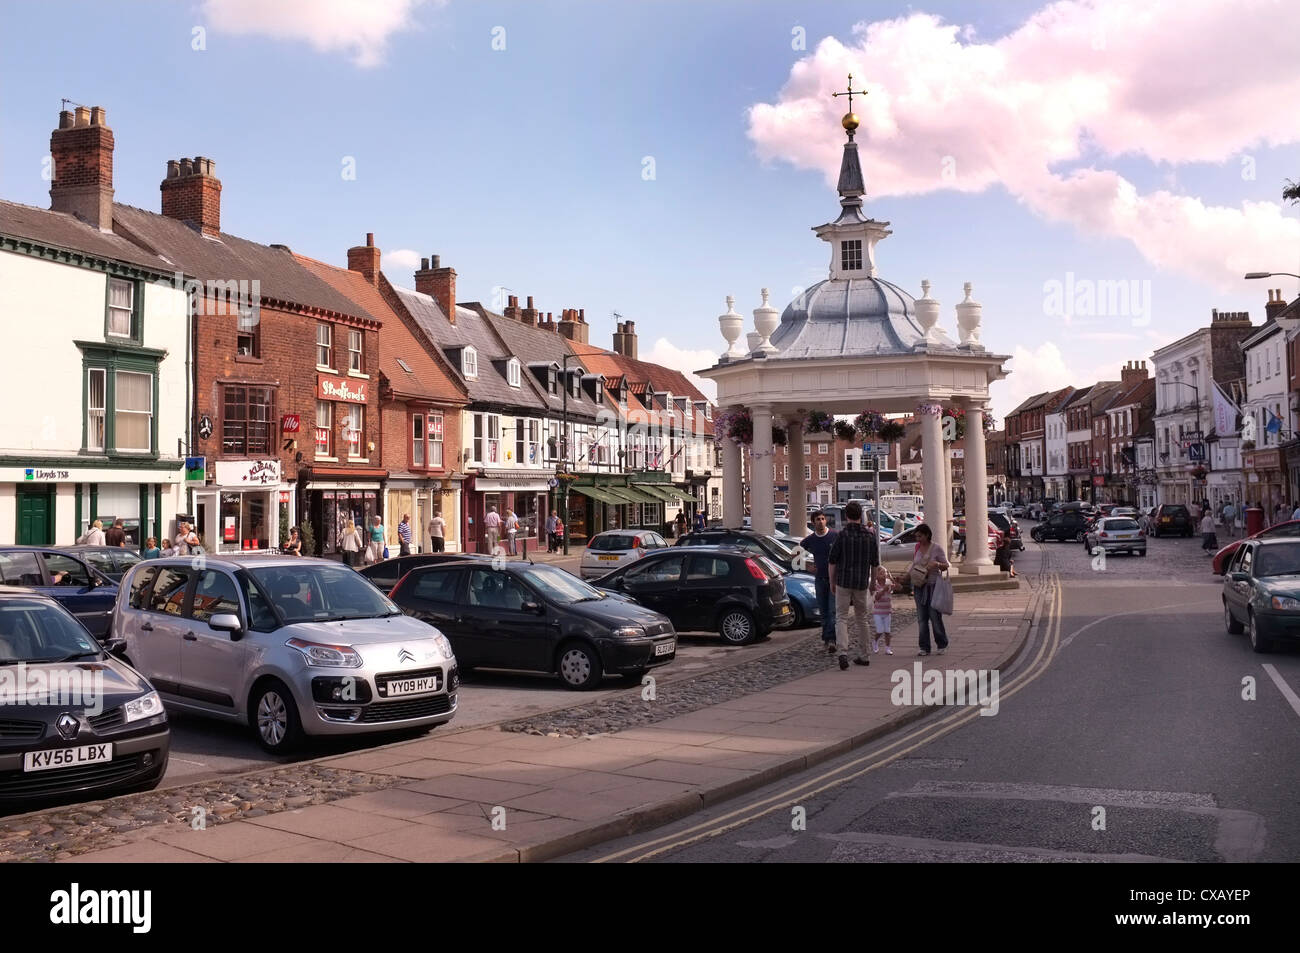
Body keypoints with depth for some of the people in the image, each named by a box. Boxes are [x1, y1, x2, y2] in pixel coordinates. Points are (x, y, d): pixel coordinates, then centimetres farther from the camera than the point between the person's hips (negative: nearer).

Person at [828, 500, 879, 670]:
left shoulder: (842, 535, -9)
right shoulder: (870, 536, 2)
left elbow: (832, 561, -6)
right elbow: (875, 563, 9)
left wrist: (832, 582, 5)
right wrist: (873, 582, 22)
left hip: (843, 582, -3)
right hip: (862, 583, 3)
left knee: (841, 618, -1)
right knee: (861, 618, 15)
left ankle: (843, 652, -19)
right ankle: (863, 656, 20)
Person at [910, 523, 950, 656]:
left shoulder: (937, 548, -5)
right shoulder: (916, 548, 9)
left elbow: (946, 566, -1)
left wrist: (937, 564, -21)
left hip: (933, 585, -4)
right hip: (919, 585, 4)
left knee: (935, 616, -4)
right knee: (922, 618, 2)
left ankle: (942, 645, 13)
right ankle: (924, 648, 7)